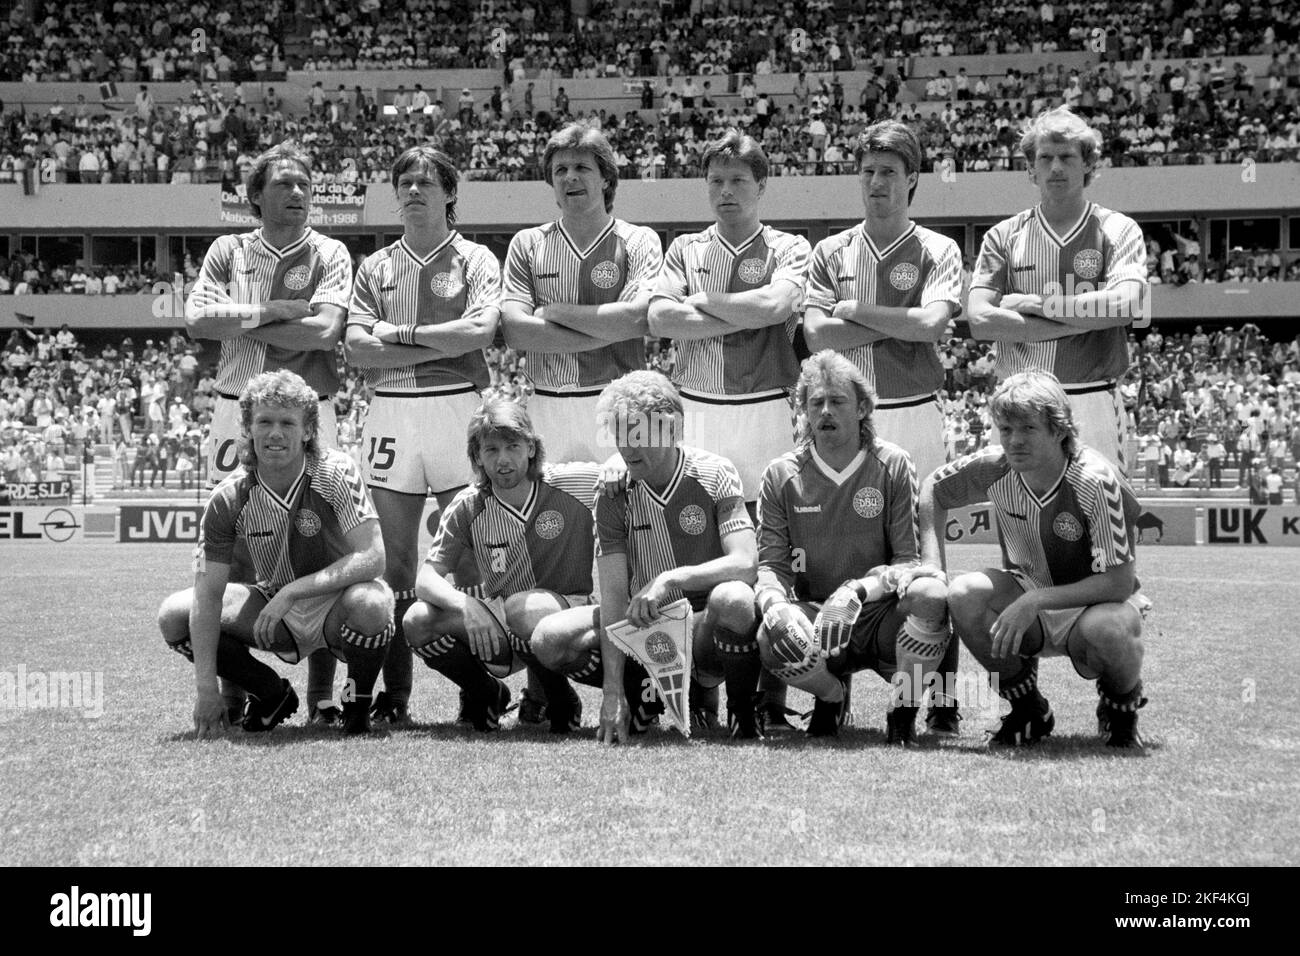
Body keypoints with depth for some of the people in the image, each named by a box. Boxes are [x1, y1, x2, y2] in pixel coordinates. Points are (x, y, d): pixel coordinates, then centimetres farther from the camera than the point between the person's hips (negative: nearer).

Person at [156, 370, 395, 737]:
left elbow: (372, 558, -28)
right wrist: (207, 688, -23)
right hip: (274, 612, 3)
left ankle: (358, 704, -6)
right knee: (174, 617, -13)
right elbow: (208, 594, -16)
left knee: (369, 603, -38)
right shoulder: (229, 499, -13)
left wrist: (292, 591, -34)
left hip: (334, 607, -3)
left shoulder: (336, 473, -19)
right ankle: (273, 695, 8)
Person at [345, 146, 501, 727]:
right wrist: (441, 345, -7)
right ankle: (394, 695, 7)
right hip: (391, 412, 3)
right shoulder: (376, 267, 14)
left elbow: (480, 331, -11)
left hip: (458, 408, -3)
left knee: (471, 554, -4)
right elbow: (357, 347, 1)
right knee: (398, 559, 3)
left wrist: (402, 333, -6)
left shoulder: (475, 261, 7)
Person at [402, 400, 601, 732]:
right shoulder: (468, 507, -4)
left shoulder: (577, 484, -11)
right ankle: (488, 695, 6)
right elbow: (427, 578, -9)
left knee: (521, 608, -36)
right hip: (500, 631, 3)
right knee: (418, 622, -20)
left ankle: (561, 700, -7)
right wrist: (466, 605, -31)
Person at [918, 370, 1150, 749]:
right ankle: (1029, 710, -1)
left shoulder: (1096, 481, -28)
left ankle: (1121, 709, -2)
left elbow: (1119, 583, -28)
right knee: (963, 596, -26)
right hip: (1030, 605, 4)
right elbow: (934, 489, 7)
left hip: (1097, 602, -4)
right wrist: (931, 568, -6)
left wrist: (1035, 601, -33)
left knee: (1105, 628, -40)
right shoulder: (994, 467, -14)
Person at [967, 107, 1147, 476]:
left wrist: (1034, 304, -8)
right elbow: (980, 320, -5)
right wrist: (1080, 321, -10)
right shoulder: (1004, 237, 9)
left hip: (1094, 401, -1)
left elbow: (1125, 305, -12)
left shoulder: (1118, 230, 6)